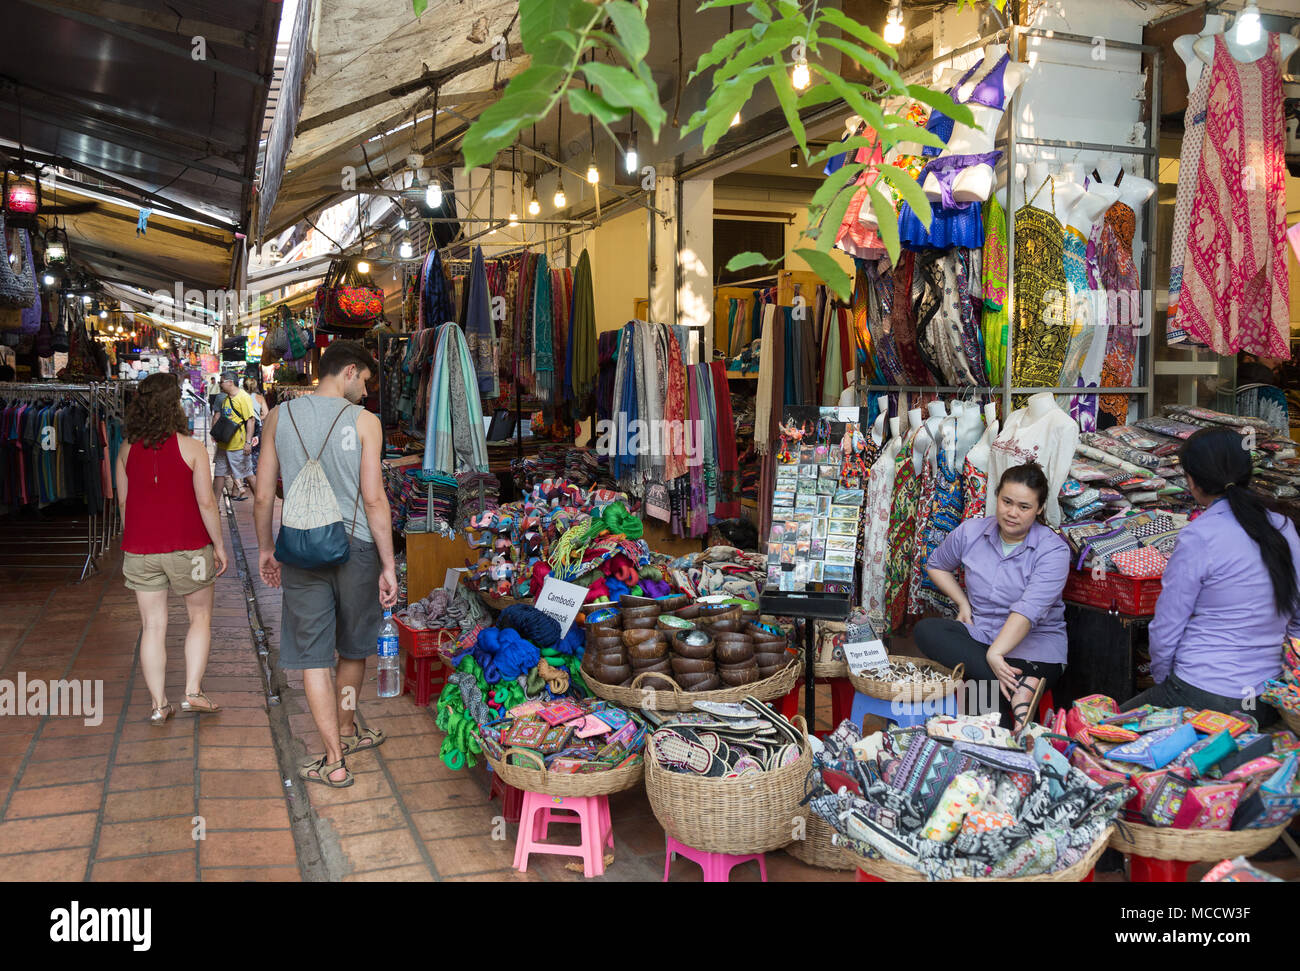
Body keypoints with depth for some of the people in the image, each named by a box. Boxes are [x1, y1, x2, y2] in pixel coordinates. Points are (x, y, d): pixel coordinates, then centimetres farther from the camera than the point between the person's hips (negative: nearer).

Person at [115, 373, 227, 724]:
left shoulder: (127, 450, 2)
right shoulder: (191, 448, -10)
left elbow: (123, 500, 8)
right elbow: (206, 502, -11)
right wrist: (219, 545, -2)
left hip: (140, 550, 3)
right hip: (187, 548, -3)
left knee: (153, 626, 9)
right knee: (200, 618, 15)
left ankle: (158, 705, 13)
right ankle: (193, 692, 9)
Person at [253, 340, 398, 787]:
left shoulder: (279, 416, 2)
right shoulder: (364, 421, -7)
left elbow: (263, 495, 4)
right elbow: (374, 499, -11)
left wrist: (266, 547, 18)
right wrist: (388, 565, -6)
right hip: (354, 548, -1)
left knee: (313, 657, 7)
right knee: (353, 649, 20)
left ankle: (334, 761, 10)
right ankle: (346, 730, 39)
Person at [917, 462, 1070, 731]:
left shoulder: (1053, 550, -11)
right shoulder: (970, 532, 2)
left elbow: (1028, 610, -24)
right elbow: (937, 565, 23)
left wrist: (995, 653, -35)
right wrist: (963, 603, 8)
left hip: (1033, 642, -5)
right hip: (978, 634, 6)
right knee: (926, 630, -28)